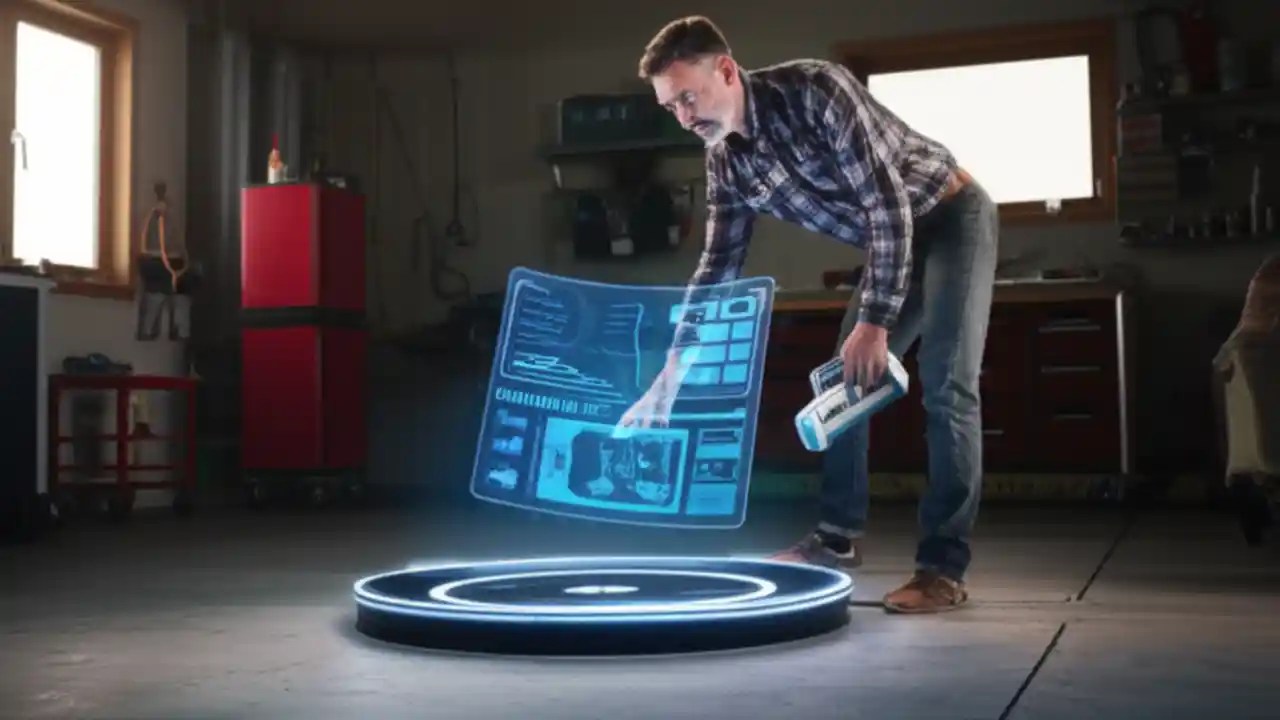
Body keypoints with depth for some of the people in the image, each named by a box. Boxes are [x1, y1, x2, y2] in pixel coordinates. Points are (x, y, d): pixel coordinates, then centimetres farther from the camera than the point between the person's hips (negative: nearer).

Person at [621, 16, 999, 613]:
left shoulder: (814, 90, -28)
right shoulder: (727, 164, -6)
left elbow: (887, 203, -29)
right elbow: (717, 270, 0)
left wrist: (875, 321, -27)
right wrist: (669, 378, -3)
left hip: (950, 216, -7)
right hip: (891, 240, 8)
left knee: (944, 385, -17)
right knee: (844, 379, 7)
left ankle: (943, 569, -14)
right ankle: (839, 536, 21)